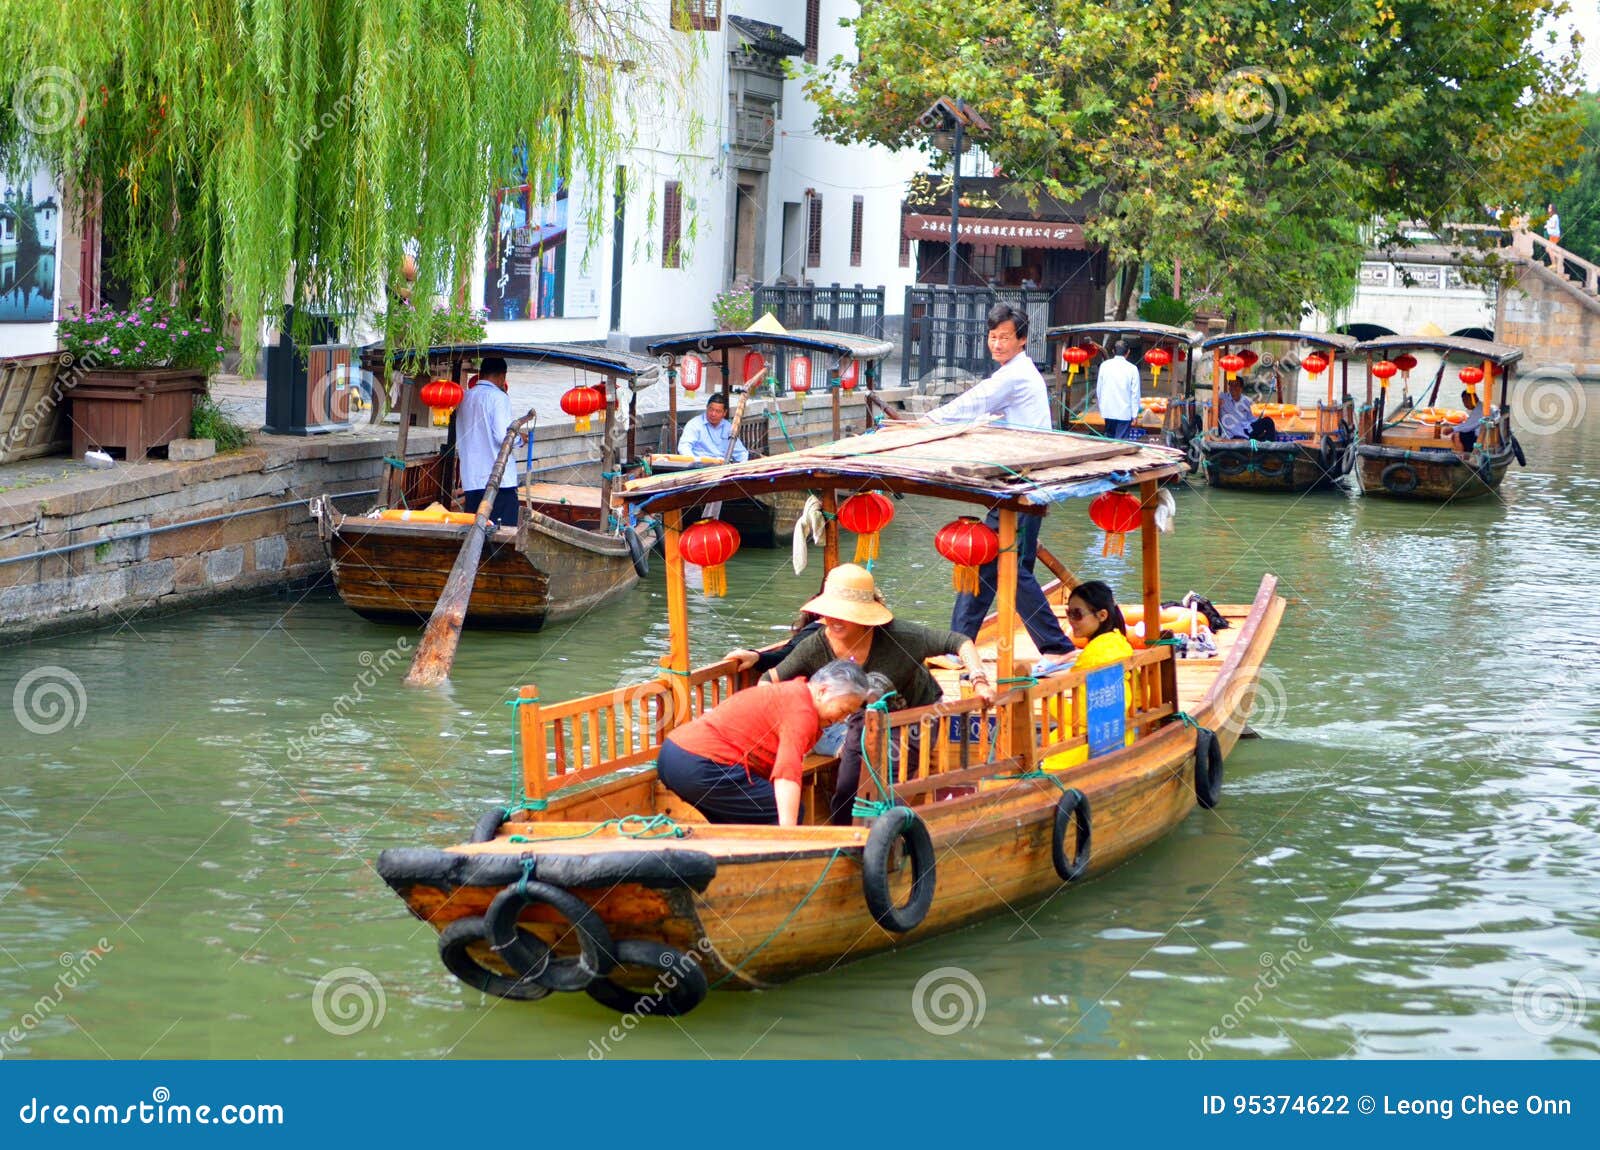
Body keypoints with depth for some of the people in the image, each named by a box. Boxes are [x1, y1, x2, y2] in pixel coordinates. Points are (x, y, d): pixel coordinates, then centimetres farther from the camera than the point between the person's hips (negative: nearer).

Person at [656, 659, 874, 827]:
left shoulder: (787, 691, 20)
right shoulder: (802, 712, -12)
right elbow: (787, 772, -25)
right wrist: (788, 832, -33)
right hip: (702, 766, -11)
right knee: (785, 813, -9)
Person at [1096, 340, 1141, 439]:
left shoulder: (1104, 366, -2)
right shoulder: (1132, 369, -8)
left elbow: (1099, 387, 6)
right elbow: (1135, 393, -6)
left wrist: (1099, 403, 21)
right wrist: (1135, 414, 0)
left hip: (1108, 410, 3)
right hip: (1125, 412, -3)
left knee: (1109, 436, 18)